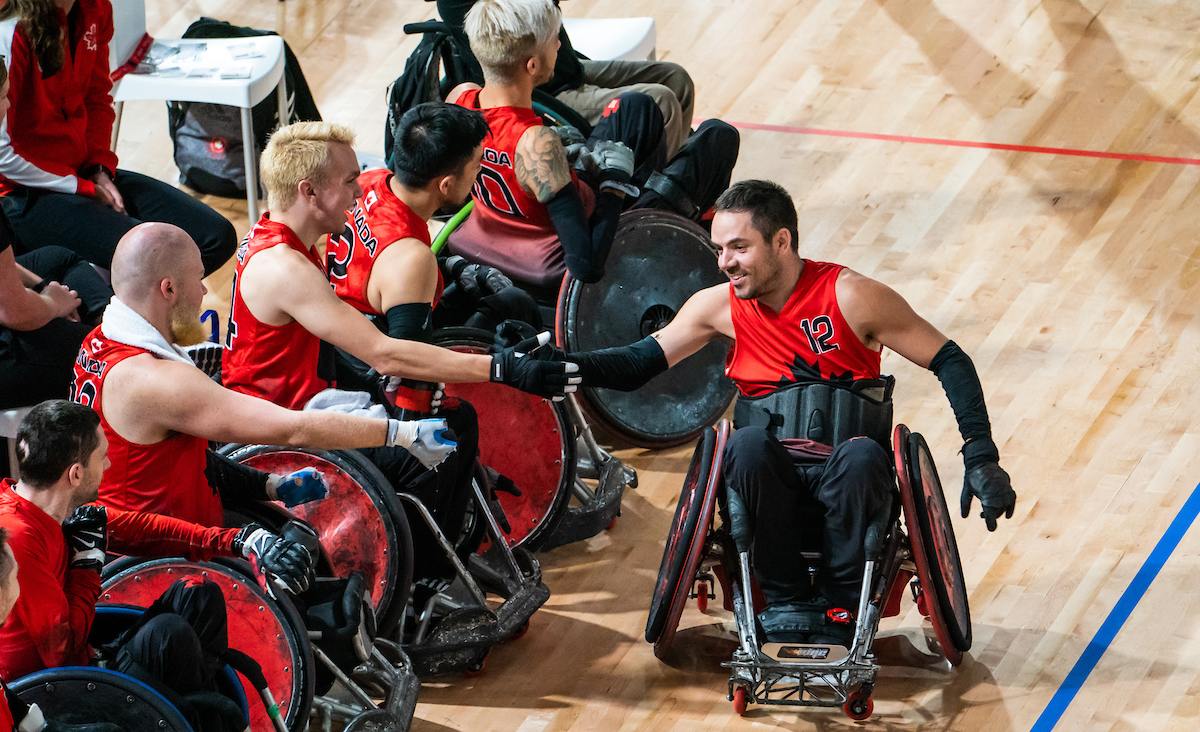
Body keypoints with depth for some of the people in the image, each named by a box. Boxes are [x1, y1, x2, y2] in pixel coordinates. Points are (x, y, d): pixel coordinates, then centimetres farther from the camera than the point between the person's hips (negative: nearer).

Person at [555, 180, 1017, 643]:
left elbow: (949, 361, -5)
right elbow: (640, 362, 6)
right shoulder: (722, 307, 4)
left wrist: (980, 457, -13)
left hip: (842, 483, -2)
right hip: (775, 482, 2)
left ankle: (842, 603, -16)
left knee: (861, 455, -36)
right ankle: (786, 599, -17)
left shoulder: (850, 296, -7)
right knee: (748, 445, -32)